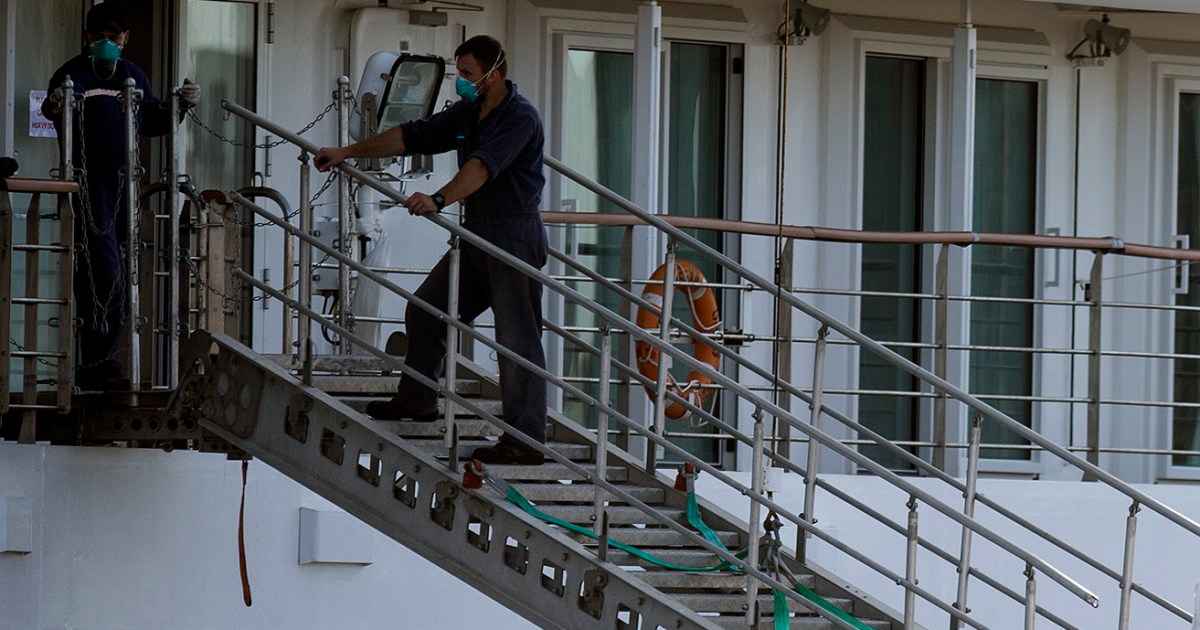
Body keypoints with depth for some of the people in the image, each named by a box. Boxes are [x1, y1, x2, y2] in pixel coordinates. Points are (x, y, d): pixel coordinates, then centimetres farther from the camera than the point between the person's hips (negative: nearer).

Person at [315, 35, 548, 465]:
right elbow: (412, 136, 16)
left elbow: (483, 166, -31)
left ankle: (526, 441, -8)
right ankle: (417, 399, 33)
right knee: (425, 312, 17)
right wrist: (347, 152, 14)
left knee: (518, 340, -9)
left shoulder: (520, 118, -16)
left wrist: (438, 200, -44)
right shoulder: (467, 114, 12)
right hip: (476, 237, 10)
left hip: (515, 240, -10)